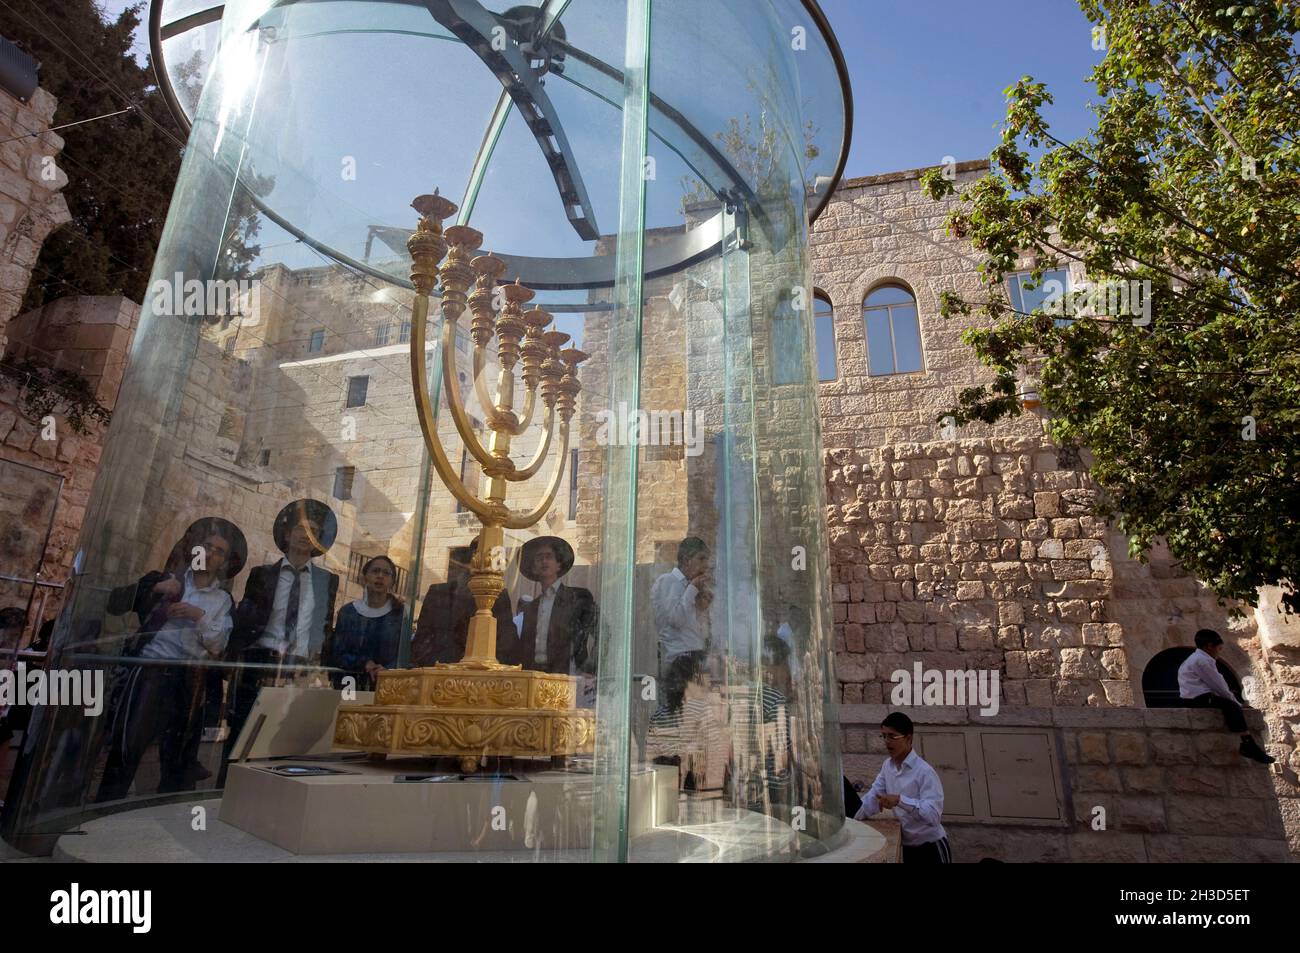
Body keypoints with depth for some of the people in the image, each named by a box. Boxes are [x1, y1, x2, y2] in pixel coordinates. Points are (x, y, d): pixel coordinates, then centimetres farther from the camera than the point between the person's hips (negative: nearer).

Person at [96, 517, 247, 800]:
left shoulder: (223, 600, 12)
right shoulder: (166, 581, 13)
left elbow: (218, 647, 3)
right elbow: (115, 604, 5)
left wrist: (200, 617, -11)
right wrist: (153, 588, -9)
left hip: (189, 681, 1)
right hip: (151, 668, -1)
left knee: (178, 758, 6)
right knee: (127, 745, -10)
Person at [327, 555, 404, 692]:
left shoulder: (401, 613, 2)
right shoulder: (347, 612, 6)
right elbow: (336, 655, 4)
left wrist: (388, 670, -19)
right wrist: (364, 663, -13)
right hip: (349, 685, 1)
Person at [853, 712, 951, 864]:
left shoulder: (924, 772, -22)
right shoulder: (887, 766, 1)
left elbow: (933, 814, -30)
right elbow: (872, 799, 2)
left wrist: (900, 800, -39)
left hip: (930, 848, -6)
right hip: (905, 846, 6)